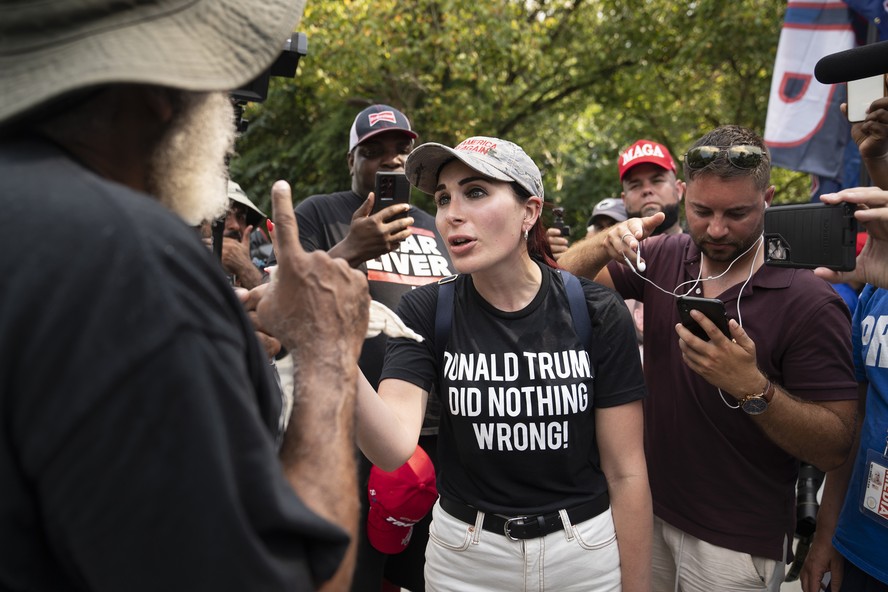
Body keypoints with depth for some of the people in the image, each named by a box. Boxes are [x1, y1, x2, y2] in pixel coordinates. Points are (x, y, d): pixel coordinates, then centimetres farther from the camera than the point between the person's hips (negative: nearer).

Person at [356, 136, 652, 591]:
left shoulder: (597, 315, -13)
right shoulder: (426, 313, -11)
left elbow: (626, 473, -7)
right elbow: (395, 450, -26)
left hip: (585, 552, 0)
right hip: (463, 554, 1)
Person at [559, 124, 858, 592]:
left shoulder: (809, 302, -18)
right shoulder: (663, 257, -3)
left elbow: (834, 449, -17)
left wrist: (752, 387, -34)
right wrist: (607, 240, -21)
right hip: (648, 510, 4)